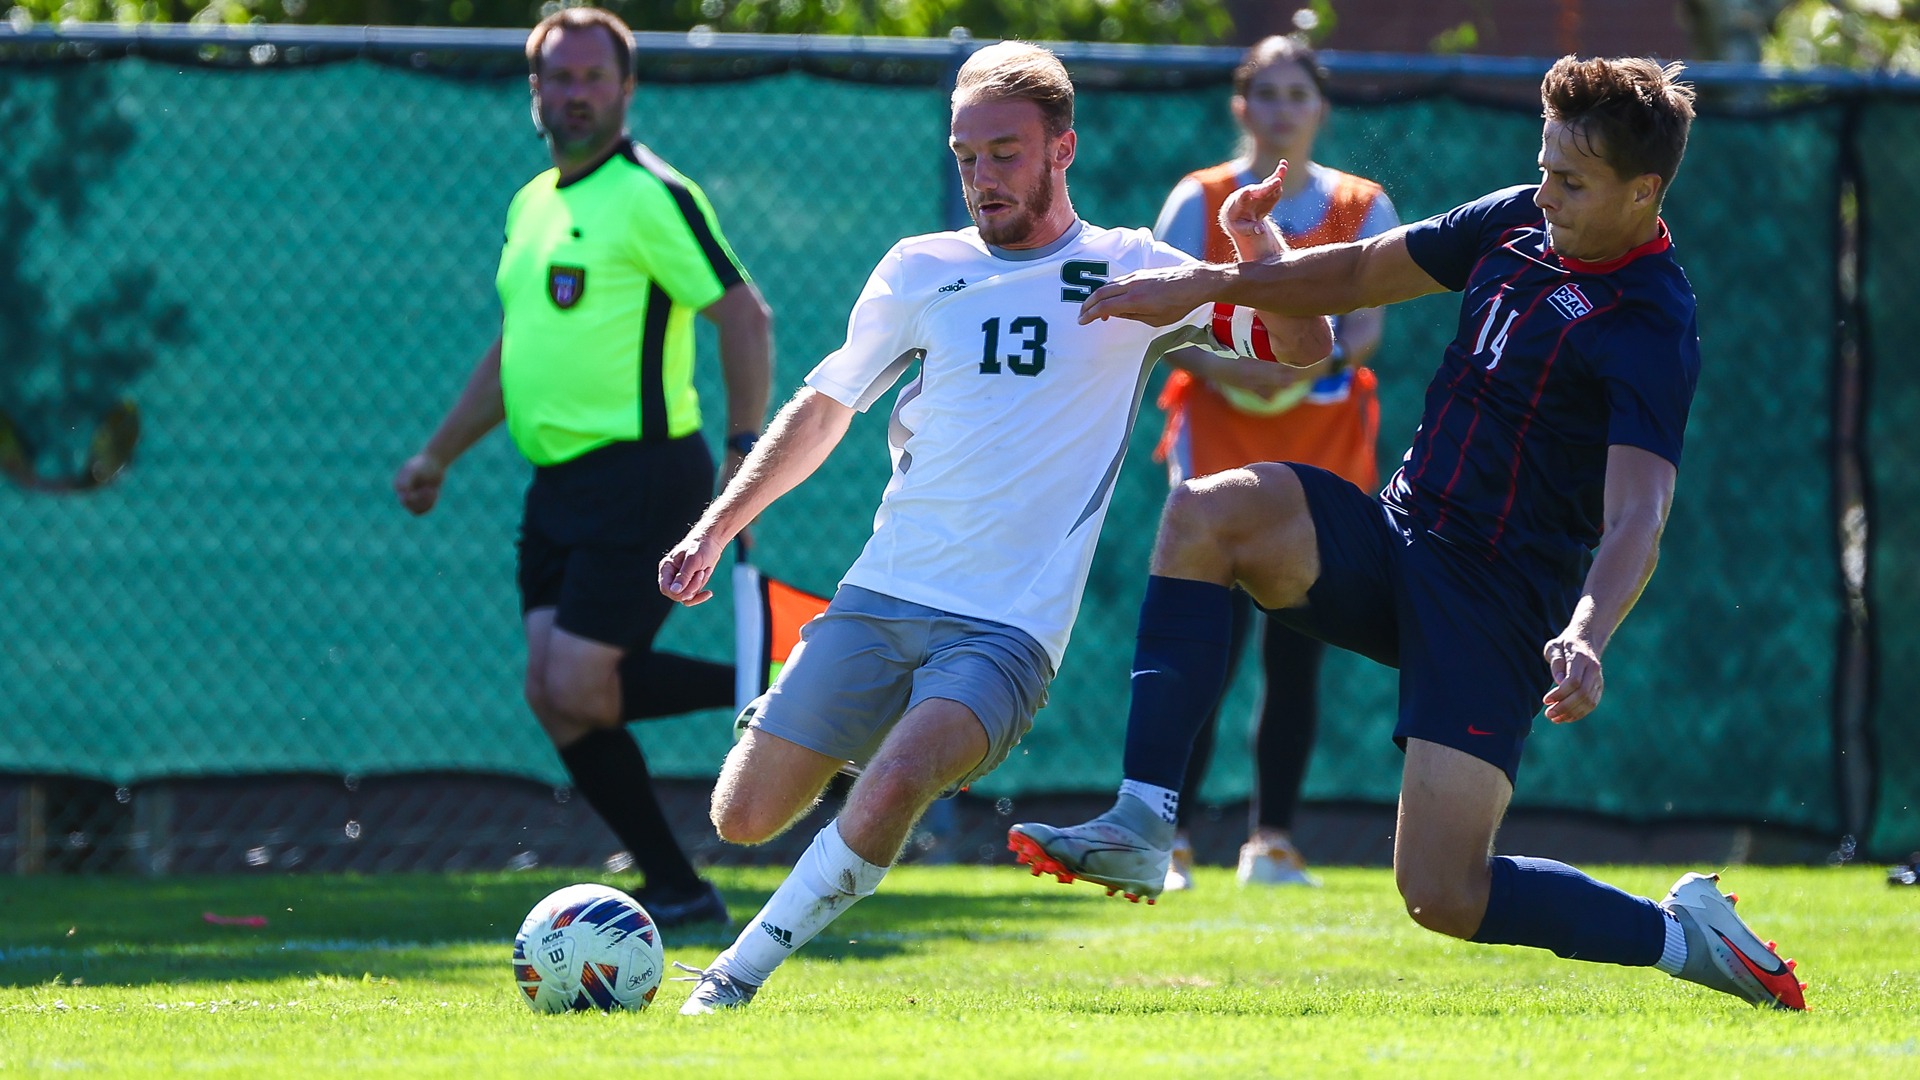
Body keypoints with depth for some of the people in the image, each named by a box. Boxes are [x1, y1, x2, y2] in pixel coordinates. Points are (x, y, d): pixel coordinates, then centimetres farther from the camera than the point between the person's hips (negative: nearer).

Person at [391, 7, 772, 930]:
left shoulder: (650, 196, -9)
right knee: (553, 692, 0)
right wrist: (439, 454, 26)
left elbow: (744, 314, -13)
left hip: (639, 476, -8)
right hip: (560, 482, 8)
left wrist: (745, 450, -19)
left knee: (576, 691, -15)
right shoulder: (532, 205, 16)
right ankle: (674, 886, 9)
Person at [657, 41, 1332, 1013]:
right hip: (880, 596, 4)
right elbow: (824, 408, 22)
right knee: (744, 817, -4)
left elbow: (1304, 346, 0)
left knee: (897, 781, -30)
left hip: (1008, 628, -4)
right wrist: (715, 528, 16)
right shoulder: (920, 272, 10)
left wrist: (1257, 243, -19)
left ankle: (737, 977, -20)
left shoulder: (1128, 275, 3)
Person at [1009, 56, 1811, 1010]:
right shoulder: (1518, 224, 6)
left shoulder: (1651, 329, -17)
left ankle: (1682, 936, 8)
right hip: (1396, 540, 7)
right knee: (1208, 511, -20)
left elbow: (1636, 519, -30)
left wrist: (1583, 637, -48)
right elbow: (1361, 273, 20)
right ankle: (1140, 831, -22)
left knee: (1443, 897, -16)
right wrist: (1209, 283, 7)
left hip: (1502, 603, -7)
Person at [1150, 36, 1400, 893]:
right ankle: (1169, 838, -7)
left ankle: (1272, 840, 7)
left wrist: (1320, 358, -22)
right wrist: (1223, 365, -22)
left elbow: (1366, 319, -2)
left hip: (1324, 450, 3)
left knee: (1297, 654, 1)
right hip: (1219, 443, -2)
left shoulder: (1361, 208, 8)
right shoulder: (1200, 202, 2)